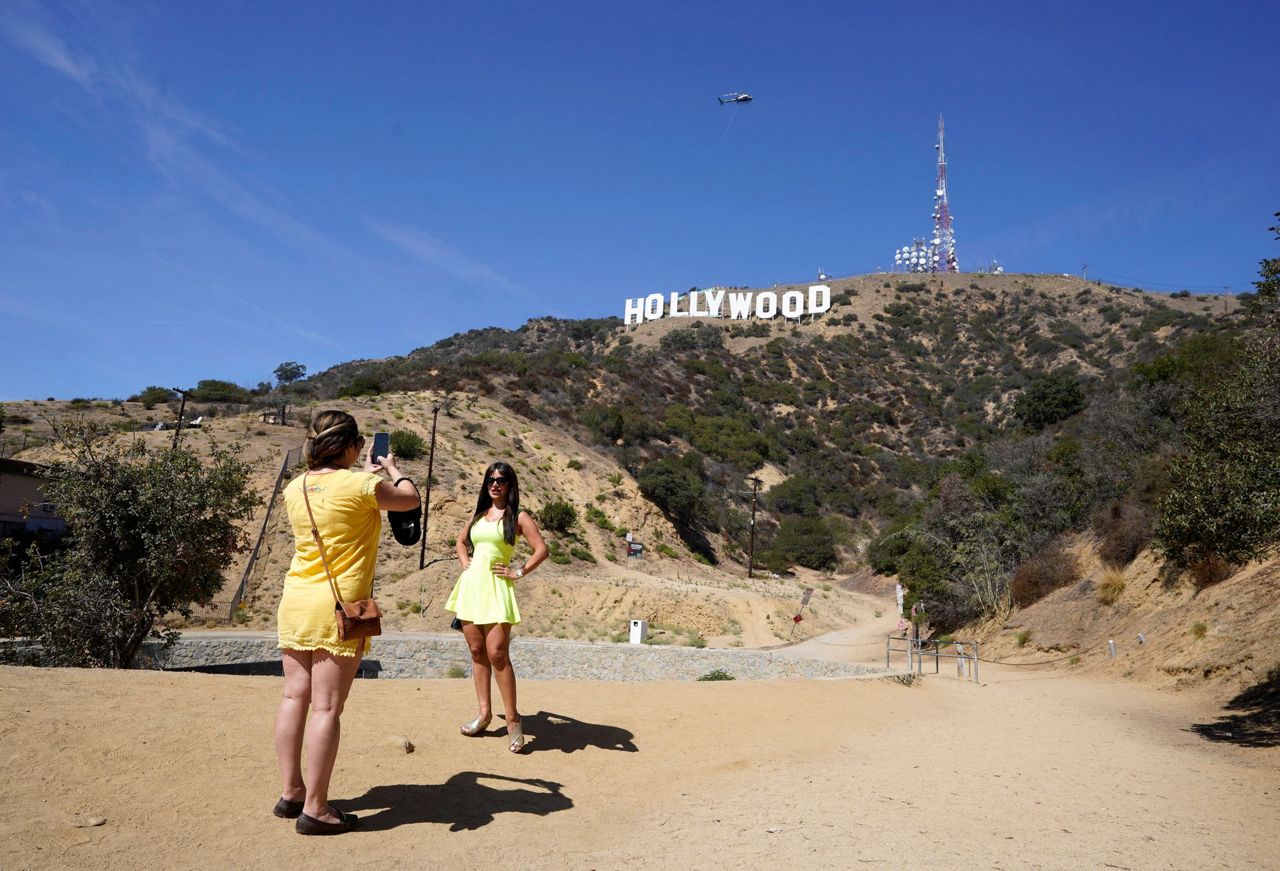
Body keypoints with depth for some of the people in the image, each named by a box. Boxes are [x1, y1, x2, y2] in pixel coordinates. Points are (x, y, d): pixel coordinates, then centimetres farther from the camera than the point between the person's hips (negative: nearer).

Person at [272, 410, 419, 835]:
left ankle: (290, 791, 23)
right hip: (338, 608, -7)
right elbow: (410, 499, 6)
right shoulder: (361, 485, -11)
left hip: (295, 601, 7)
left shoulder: (294, 489, 7)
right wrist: (391, 468, 24)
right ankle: (315, 808, 4)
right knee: (326, 707, -2)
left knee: (294, 696, 12)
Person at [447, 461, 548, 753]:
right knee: (477, 652, 8)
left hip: (496, 589, -6)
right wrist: (465, 563, 13)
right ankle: (484, 712, 17)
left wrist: (519, 572, -8)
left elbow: (542, 549, -6)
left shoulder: (518, 516, -1)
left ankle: (513, 719, -5)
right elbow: (460, 541, 30)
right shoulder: (479, 515, 15)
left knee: (497, 653, -12)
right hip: (471, 586, 6)